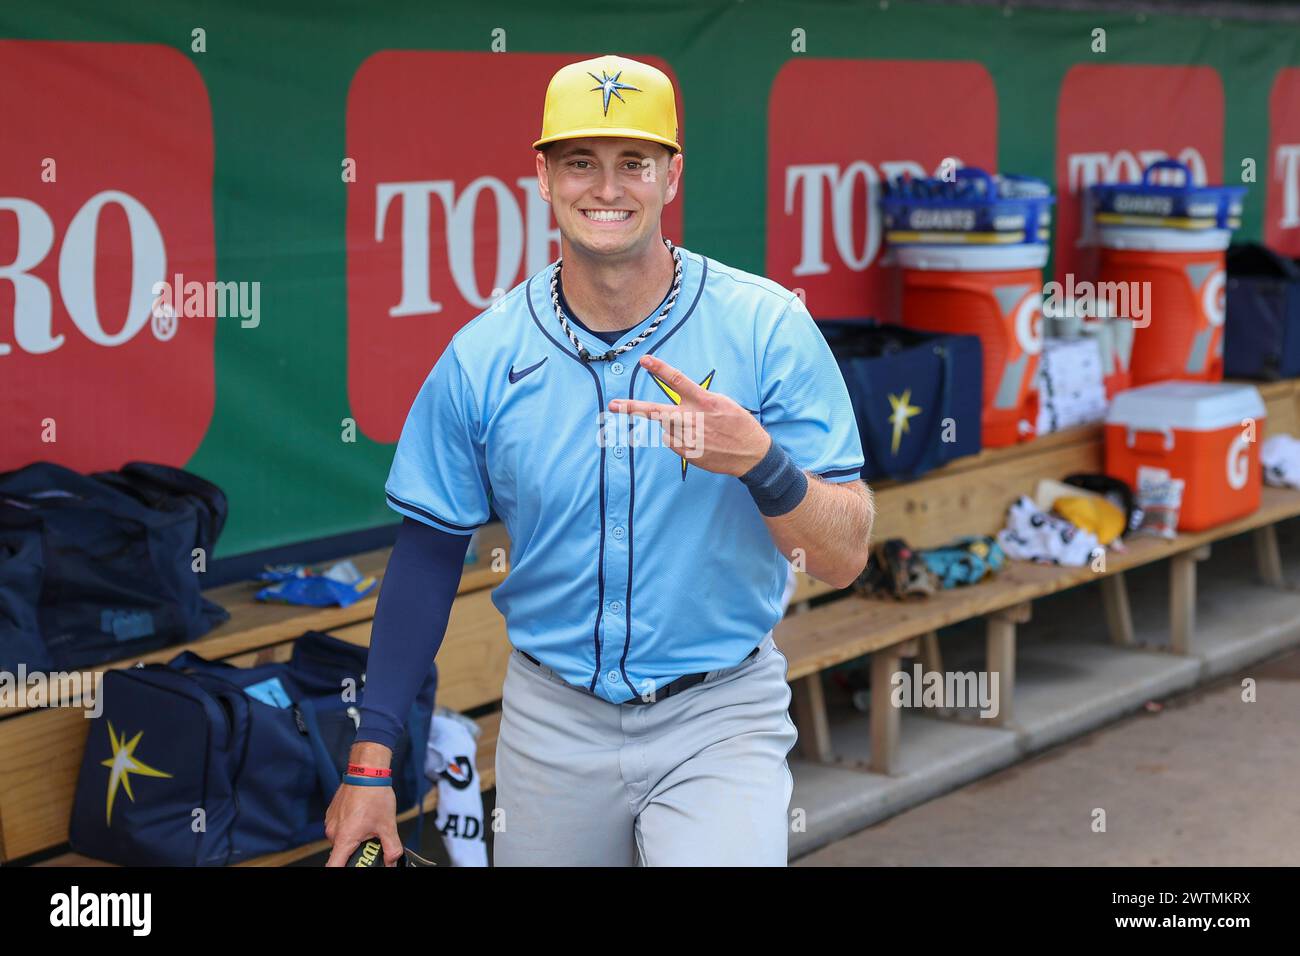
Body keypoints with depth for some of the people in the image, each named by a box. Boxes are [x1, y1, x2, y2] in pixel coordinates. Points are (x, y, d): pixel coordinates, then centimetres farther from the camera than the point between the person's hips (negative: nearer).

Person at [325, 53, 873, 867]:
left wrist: (761, 462, -30)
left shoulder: (768, 329, -8)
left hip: (719, 717, -2)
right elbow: (428, 557, 4)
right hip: (552, 724, 2)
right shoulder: (482, 358, -2)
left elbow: (845, 557, -10)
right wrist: (371, 764, 1)